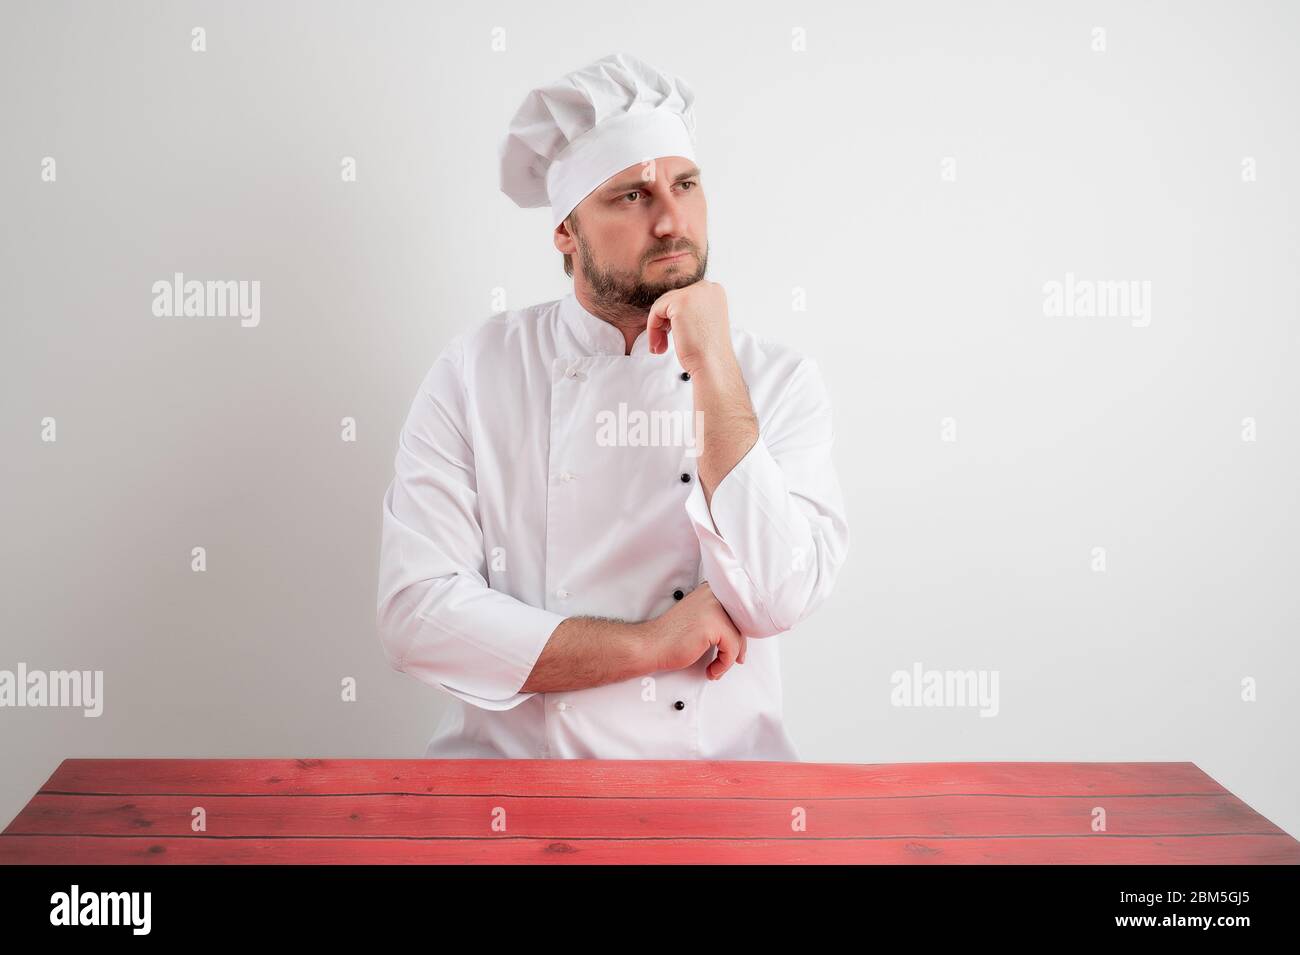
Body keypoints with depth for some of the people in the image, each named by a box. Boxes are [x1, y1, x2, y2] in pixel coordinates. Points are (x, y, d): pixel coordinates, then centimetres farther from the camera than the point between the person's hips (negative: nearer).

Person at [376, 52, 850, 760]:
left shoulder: (780, 380, 3)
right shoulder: (474, 373, 1)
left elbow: (775, 601, -11)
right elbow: (417, 616, -6)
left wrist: (712, 364, -12)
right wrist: (649, 643, -11)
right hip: (512, 757, 0)